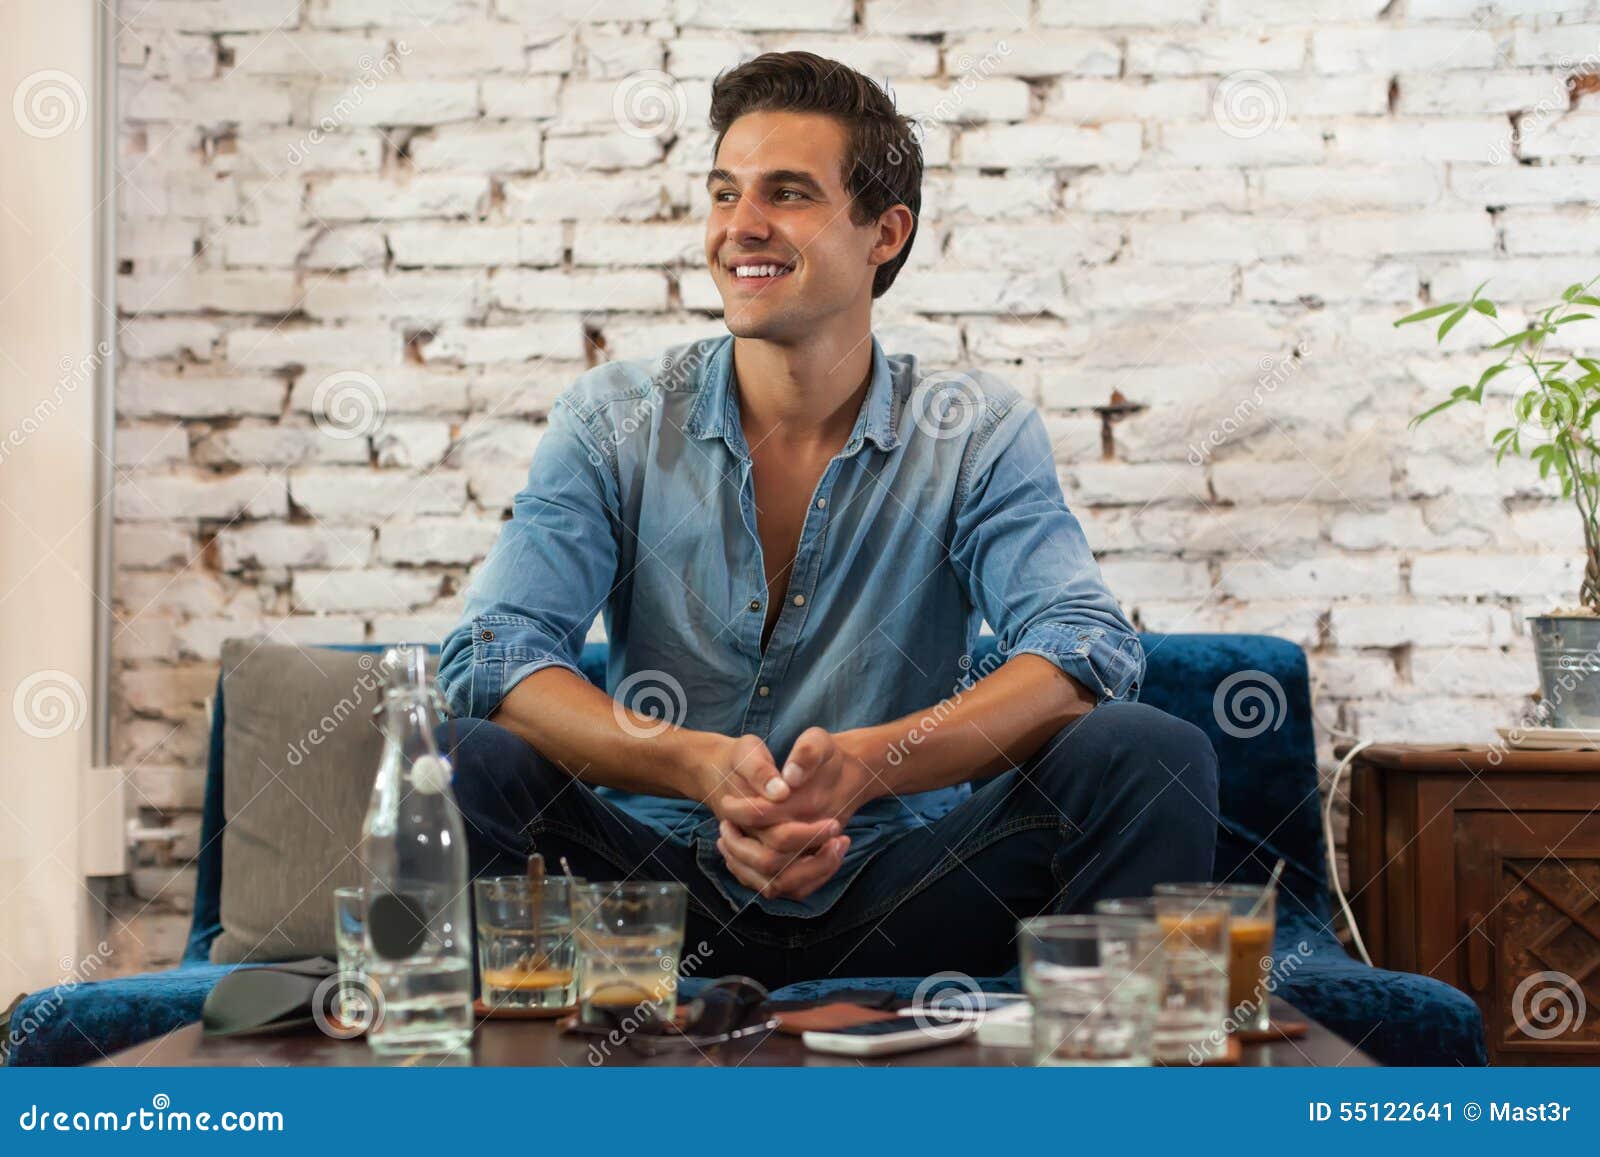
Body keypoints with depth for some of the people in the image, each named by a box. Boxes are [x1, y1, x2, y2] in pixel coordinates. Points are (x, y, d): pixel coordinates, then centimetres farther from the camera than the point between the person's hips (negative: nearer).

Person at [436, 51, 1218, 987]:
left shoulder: (979, 435, -1)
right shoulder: (614, 423, 0)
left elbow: (1094, 652, -15)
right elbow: (492, 658, -11)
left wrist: (864, 763, -33)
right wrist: (703, 769, -30)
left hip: (893, 900, 0)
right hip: (664, 885, 0)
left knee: (1152, 754, -22)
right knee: (459, 763, -27)